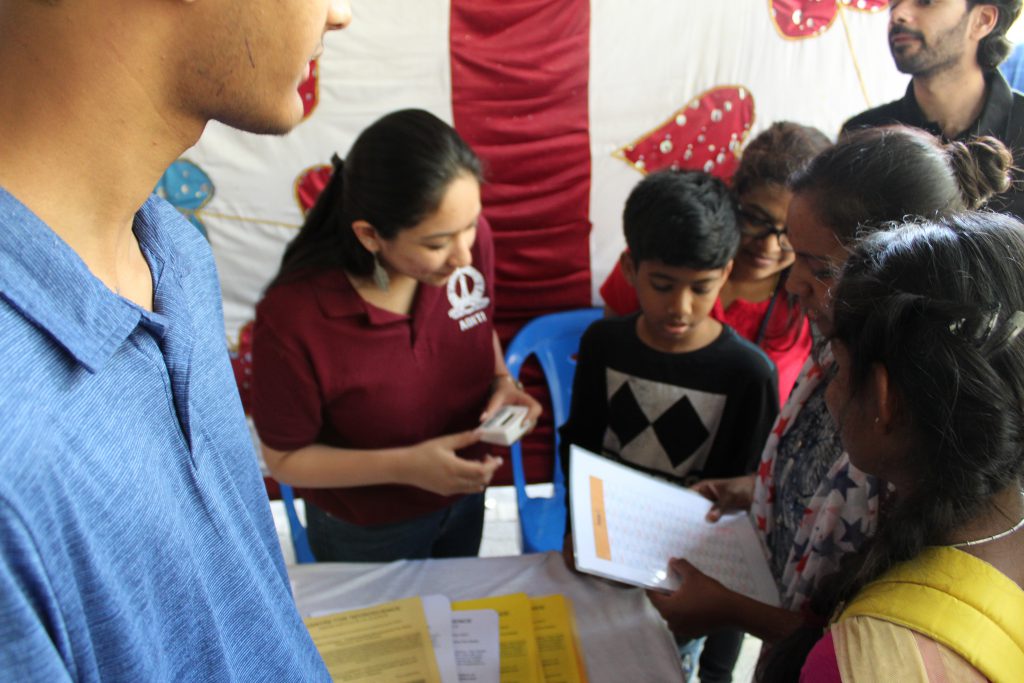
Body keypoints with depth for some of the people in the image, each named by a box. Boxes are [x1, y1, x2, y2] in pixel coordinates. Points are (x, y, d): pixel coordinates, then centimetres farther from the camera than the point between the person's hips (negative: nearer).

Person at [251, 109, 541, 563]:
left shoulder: (469, 238, -22)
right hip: (367, 533, -4)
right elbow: (284, 459, -19)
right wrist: (405, 466, -30)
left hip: (464, 496, 5)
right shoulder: (292, 319, -35)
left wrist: (501, 381, -18)